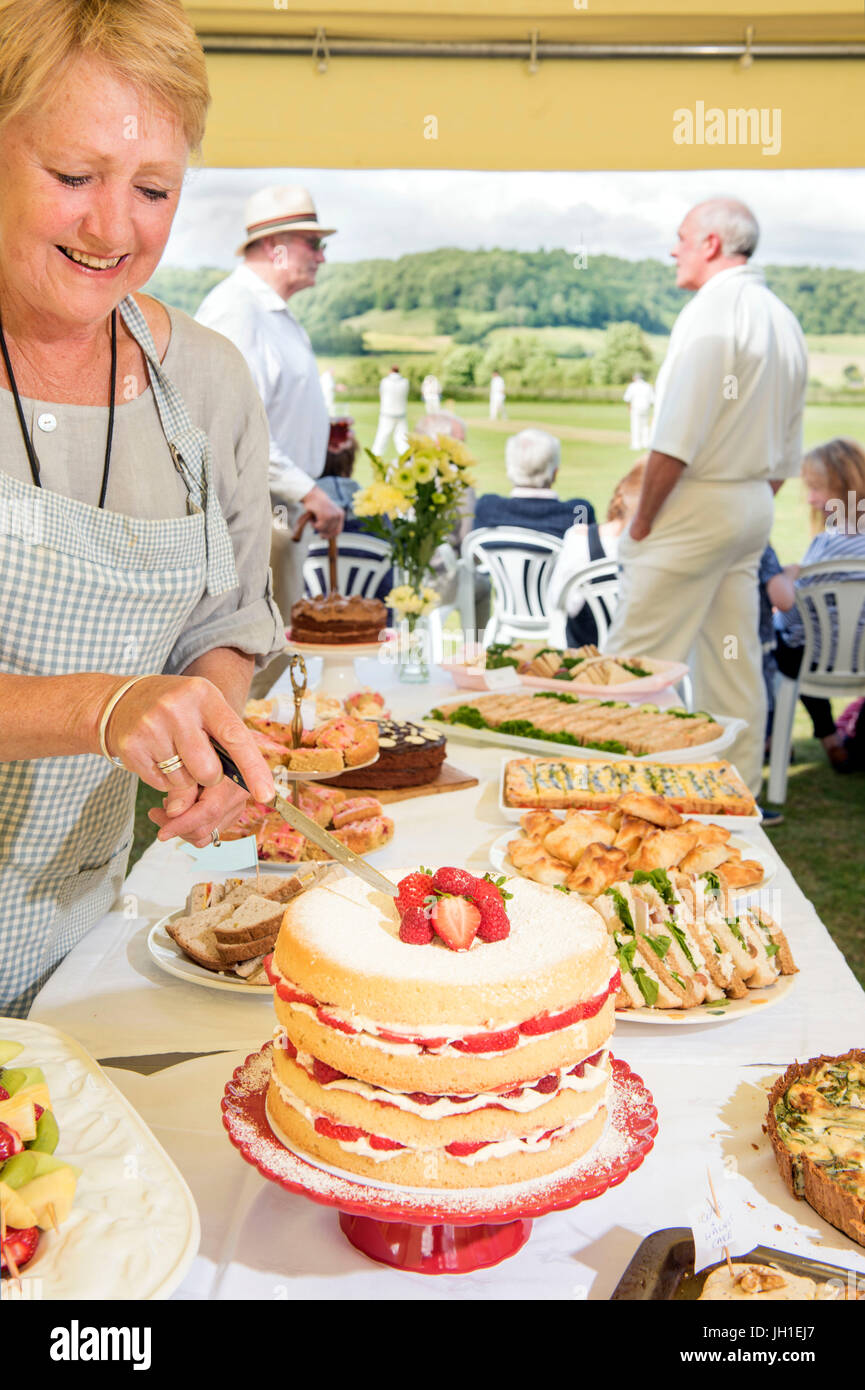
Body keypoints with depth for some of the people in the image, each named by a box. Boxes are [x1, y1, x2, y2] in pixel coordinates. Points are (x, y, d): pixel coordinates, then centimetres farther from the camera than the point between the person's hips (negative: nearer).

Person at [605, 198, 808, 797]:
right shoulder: (784, 319, 14)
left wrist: (643, 520, -12)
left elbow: (677, 439, -19)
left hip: (697, 502, -9)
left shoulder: (711, 311, -13)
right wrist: (754, 507, 20)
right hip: (754, 507, 9)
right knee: (735, 662, 12)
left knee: (633, 662, -3)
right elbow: (787, 455, 16)